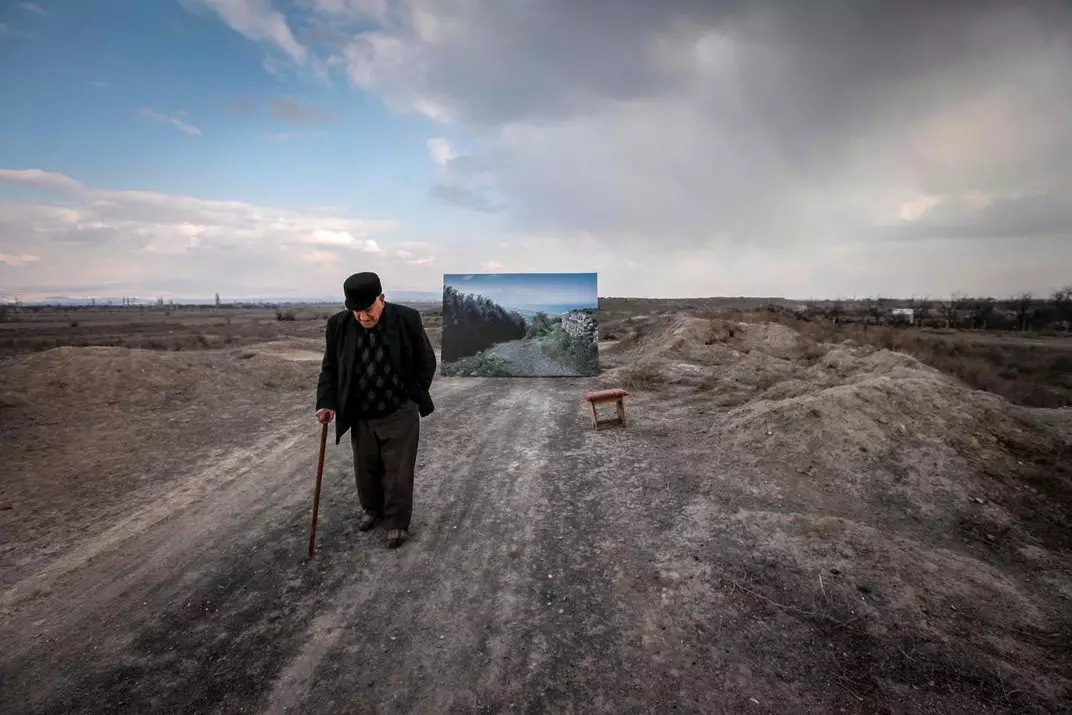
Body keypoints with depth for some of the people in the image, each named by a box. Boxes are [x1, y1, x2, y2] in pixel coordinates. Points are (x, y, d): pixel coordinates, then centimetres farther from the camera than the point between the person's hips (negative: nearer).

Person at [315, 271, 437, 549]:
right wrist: (326, 402, -9)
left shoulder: (407, 319, -16)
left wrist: (413, 399, -6)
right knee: (365, 469, 18)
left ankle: (397, 523, 26)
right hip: (361, 417, 3)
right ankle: (373, 510, 43)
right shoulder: (339, 324, -9)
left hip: (400, 414, -3)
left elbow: (426, 362, -5)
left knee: (398, 472, 7)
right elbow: (329, 368, 3)